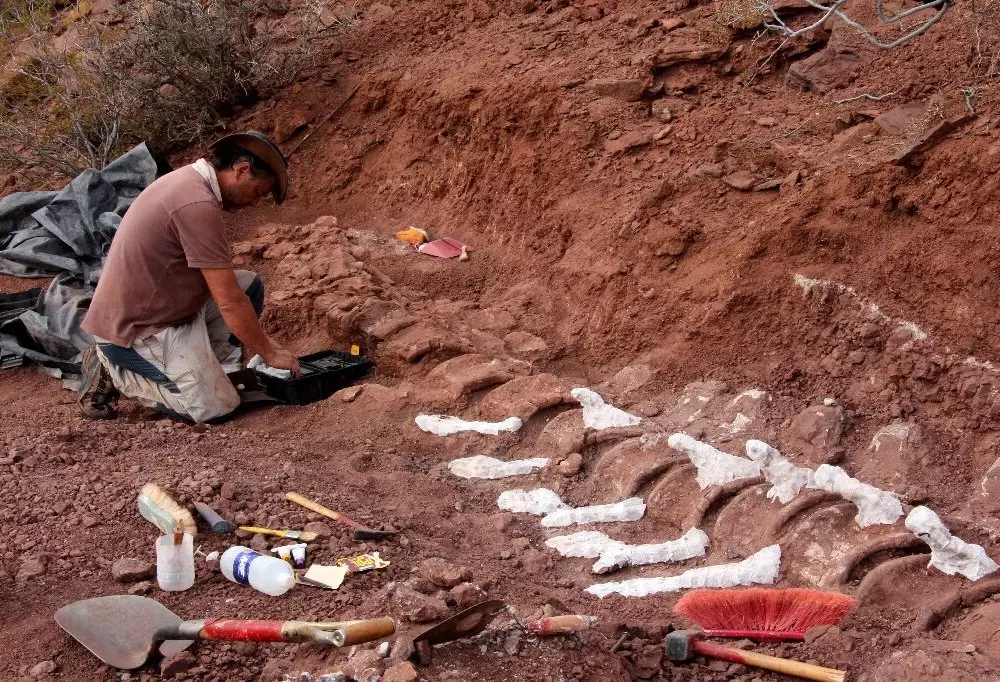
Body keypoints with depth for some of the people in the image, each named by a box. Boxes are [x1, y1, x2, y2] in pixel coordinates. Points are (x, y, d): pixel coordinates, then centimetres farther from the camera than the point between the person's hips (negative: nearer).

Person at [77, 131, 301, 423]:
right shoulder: (199, 205, -24)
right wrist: (270, 352, -9)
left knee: (250, 287, 6)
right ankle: (113, 372, 0)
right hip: (132, 331, -10)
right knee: (217, 406, -13)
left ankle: (191, 366, 6)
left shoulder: (188, 180, 7)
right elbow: (230, 303, -21)